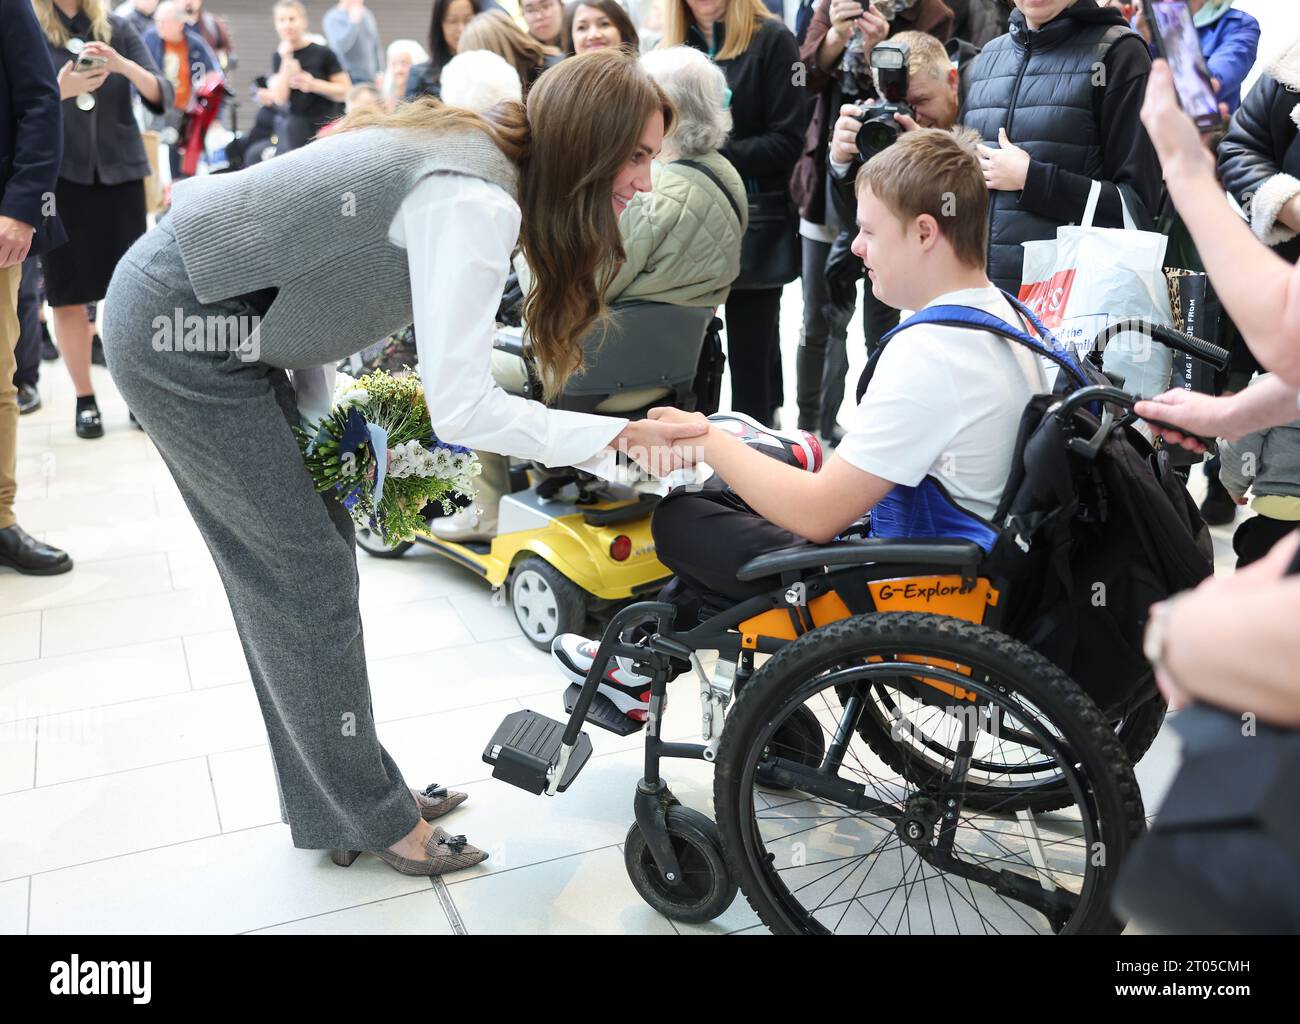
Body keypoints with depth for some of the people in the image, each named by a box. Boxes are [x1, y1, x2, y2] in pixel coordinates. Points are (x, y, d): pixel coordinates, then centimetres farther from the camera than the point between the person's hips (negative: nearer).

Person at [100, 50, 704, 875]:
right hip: (180, 331, -10)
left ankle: (340, 797, 27)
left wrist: (329, 422, 10)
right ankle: (371, 820, 13)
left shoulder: (480, 154, 6)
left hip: (213, 313, 10)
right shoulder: (477, 203, -24)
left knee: (288, 562, 13)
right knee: (308, 578, -2)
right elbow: (461, 408, -29)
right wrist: (617, 436, -23)